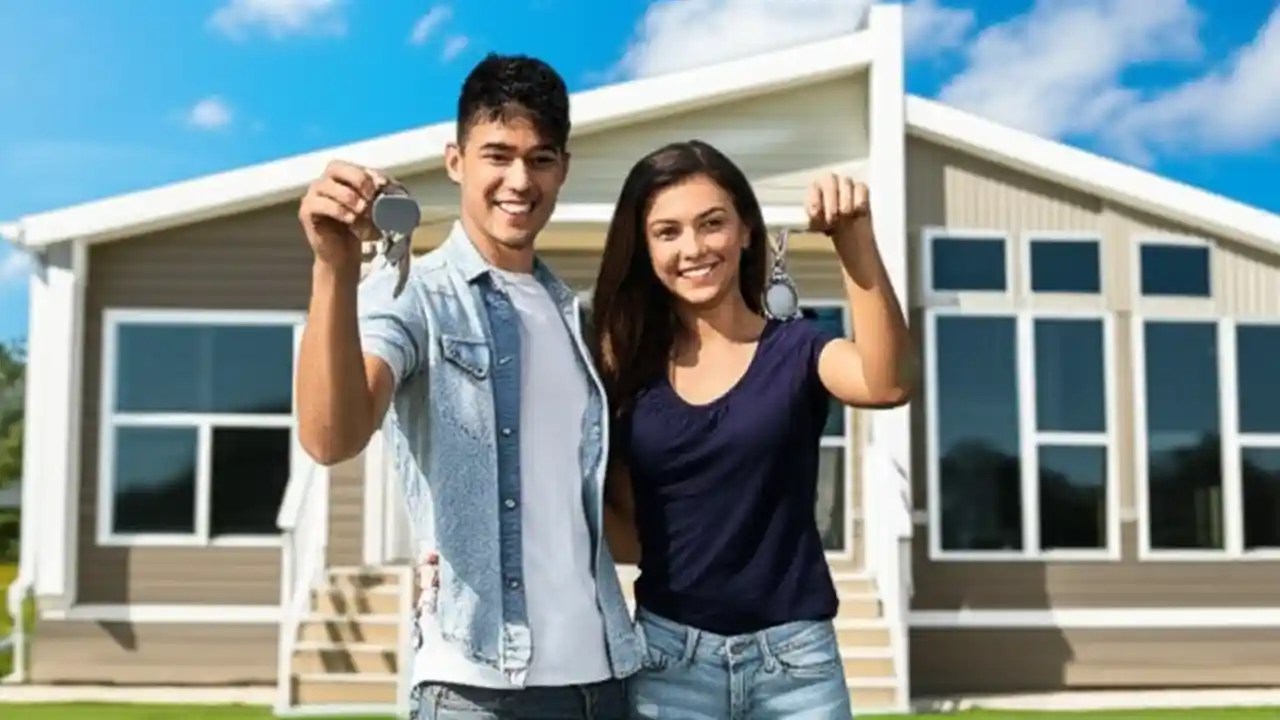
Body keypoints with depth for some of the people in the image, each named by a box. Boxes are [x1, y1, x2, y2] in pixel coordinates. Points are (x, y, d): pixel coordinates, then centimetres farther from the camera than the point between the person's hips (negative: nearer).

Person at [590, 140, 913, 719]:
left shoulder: (795, 350, -2)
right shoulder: (630, 368, 4)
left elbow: (886, 385, -24)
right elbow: (626, 523, 8)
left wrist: (854, 240, -35)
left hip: (793, 657, -1)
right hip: (667, 656, 2)